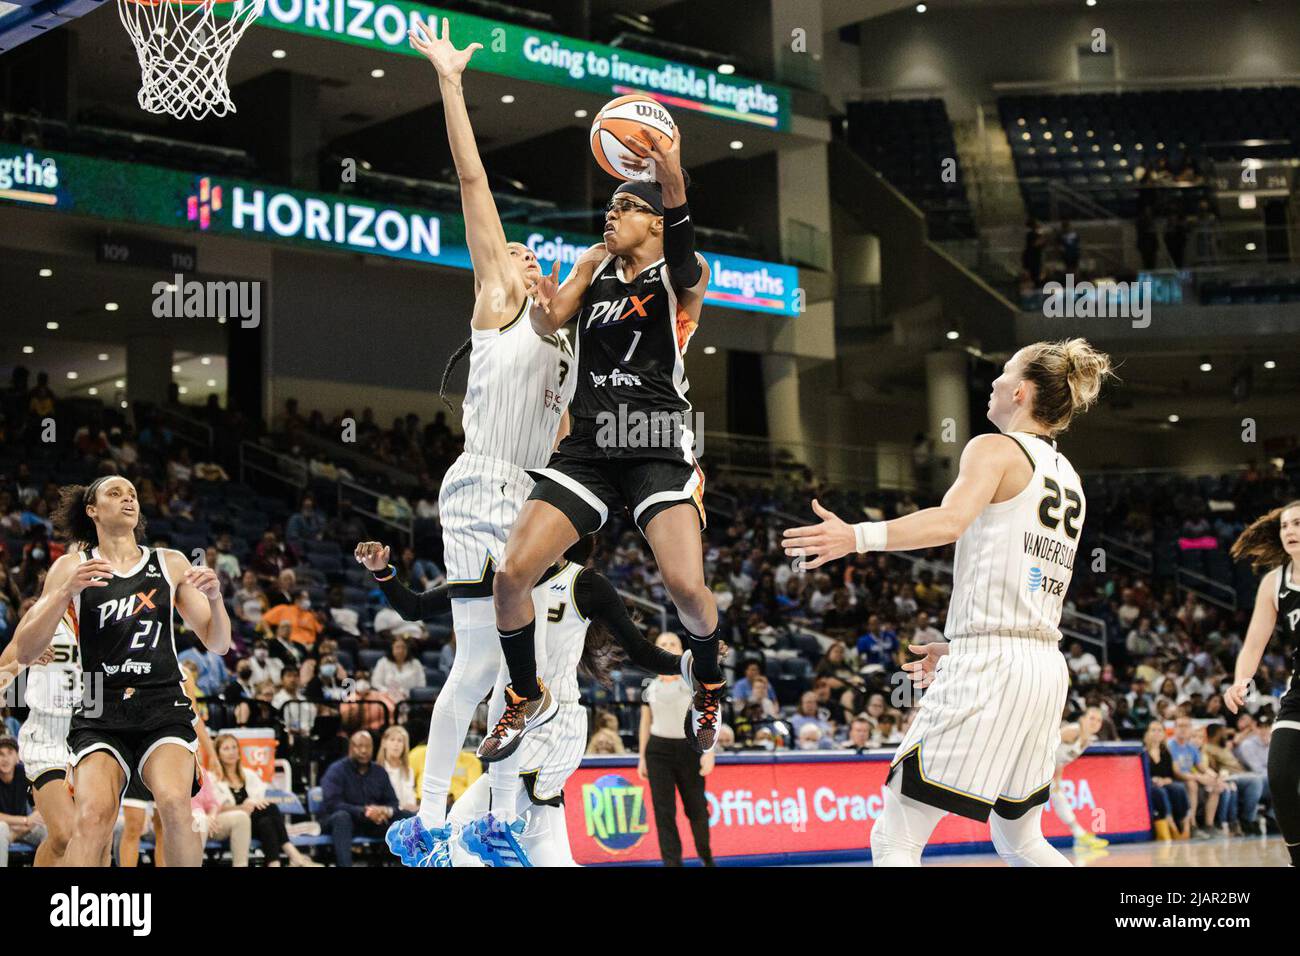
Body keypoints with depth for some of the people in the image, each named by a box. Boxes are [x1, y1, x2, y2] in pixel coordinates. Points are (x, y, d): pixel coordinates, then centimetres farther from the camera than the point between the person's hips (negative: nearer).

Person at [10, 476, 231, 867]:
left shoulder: (171, 564, 13)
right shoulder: (72, 567, 9)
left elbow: (218, 645, 13)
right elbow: (25, 651, 0)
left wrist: (214, 598, -8)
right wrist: (67, 591, -14)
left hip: (164, 707, 1)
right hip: (101, 714, -1)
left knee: (175, 806, -25)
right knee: (93, 816, -25)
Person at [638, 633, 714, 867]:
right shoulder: (649, 686, 6)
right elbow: (646, 722, 12)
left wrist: (709, 751, -14)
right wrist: (642, 757, 11)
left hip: (688, 748, -2)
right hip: (658, 750, 2)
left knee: (696, 808, 3)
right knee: (664, 811, -4)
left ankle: (706, 856, 27)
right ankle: (672, 863, 0)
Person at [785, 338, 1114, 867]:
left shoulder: (996, 448, -3)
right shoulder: (1068, 477, 21)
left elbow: (951, 521, -24)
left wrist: (858, 536, -35)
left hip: (989, 666, -9)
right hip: (1047, 668, 9)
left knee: (894, 838, -8)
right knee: (1019, 841, 23)